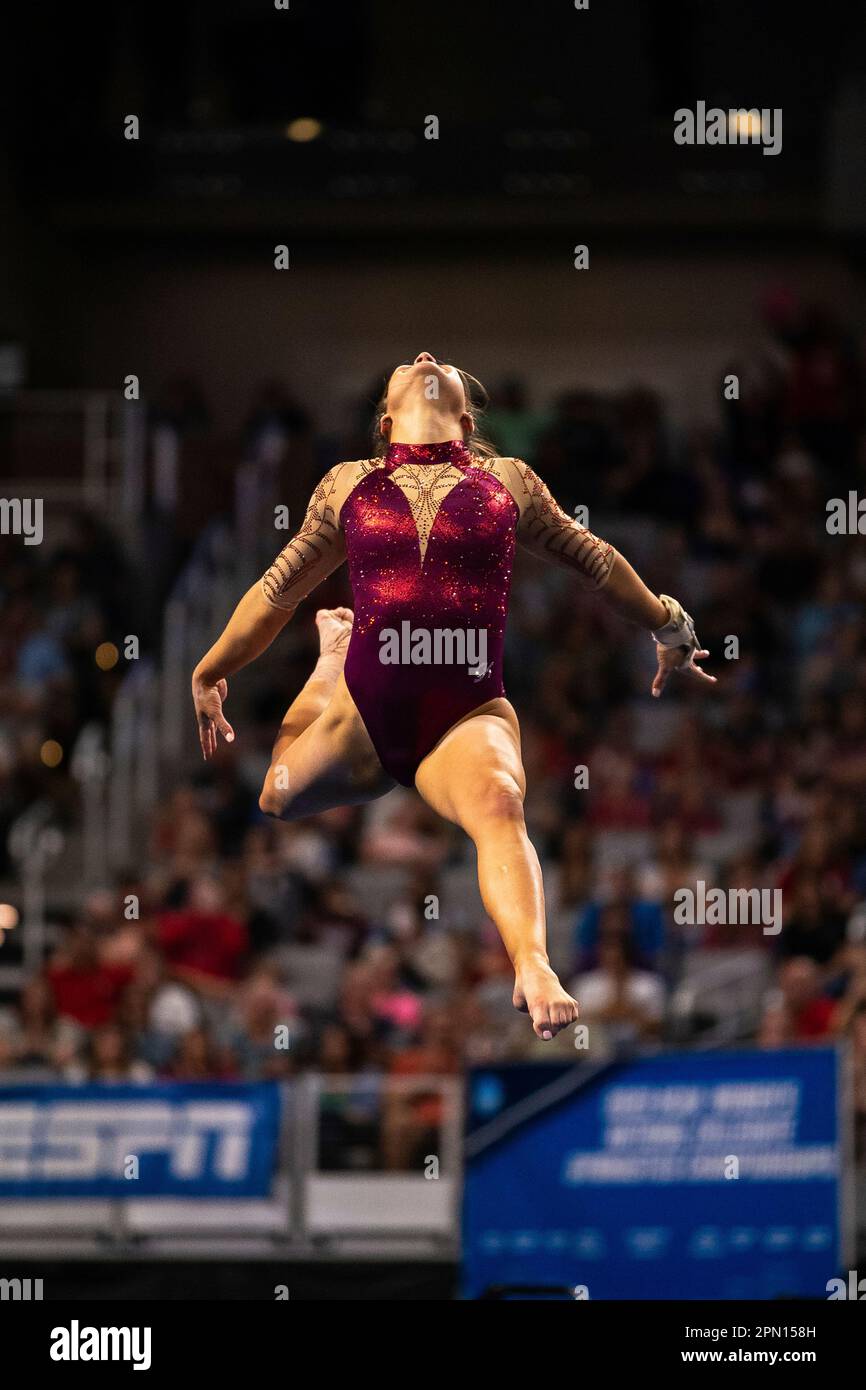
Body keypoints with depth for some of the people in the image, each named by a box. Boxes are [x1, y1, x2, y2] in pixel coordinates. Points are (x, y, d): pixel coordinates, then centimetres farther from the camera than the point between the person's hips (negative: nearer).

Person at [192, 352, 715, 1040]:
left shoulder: (508, 481, 17)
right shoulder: (348, 485, 18)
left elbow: (596, 560, 30)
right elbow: (278, 590, 30)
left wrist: (669, 629, 39)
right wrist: (210, 674, 39)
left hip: (469, 714, -3)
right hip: (362, 715, 3)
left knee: (497, 801, -35)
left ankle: (534, 968, -57)